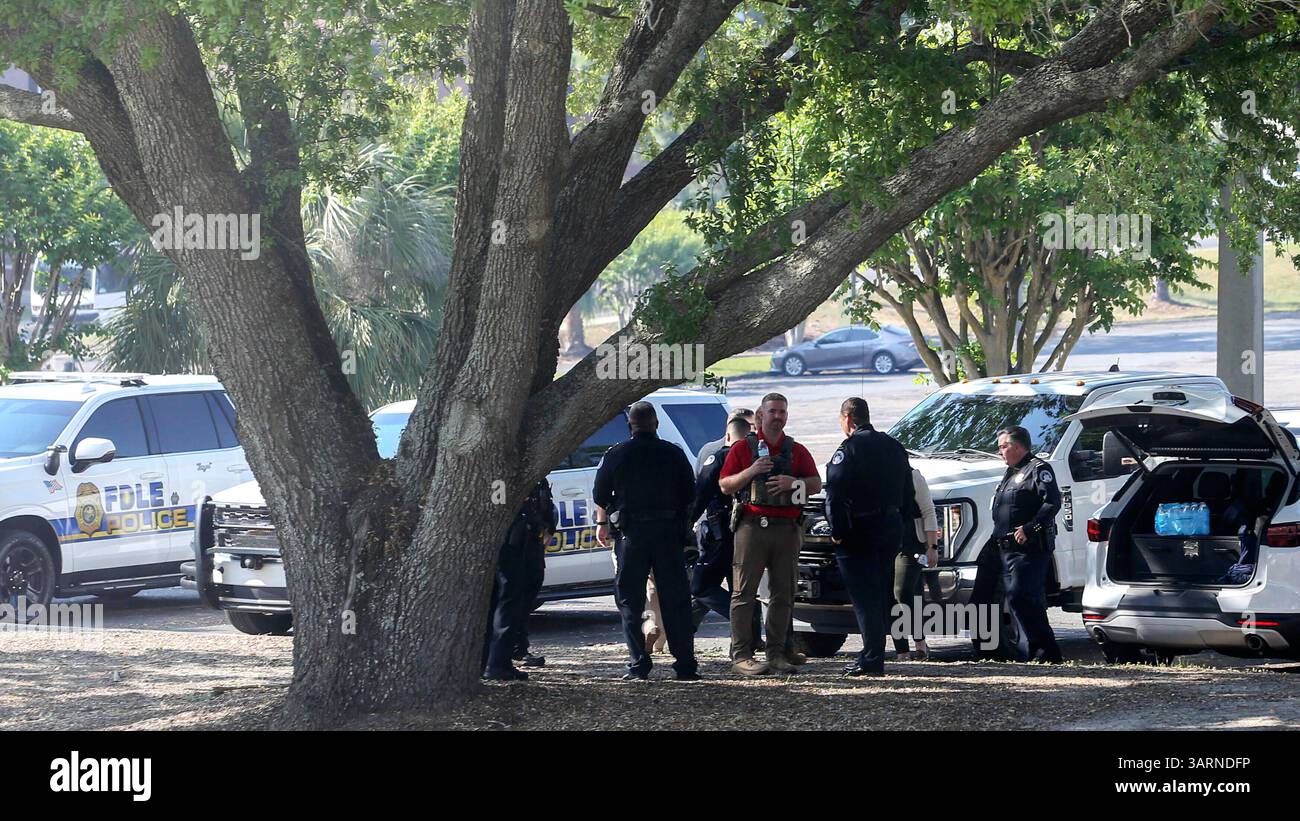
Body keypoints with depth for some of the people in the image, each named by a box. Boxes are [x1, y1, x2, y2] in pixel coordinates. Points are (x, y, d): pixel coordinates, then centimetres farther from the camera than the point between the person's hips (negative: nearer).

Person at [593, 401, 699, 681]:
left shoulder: (616, 455, -2)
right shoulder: (674, 454, 2)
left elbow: (600, 495, 5)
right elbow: (689, 495, 8)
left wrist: (602, 524, 21)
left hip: (631, 532, -2)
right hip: (669, 532, 2)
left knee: (630, 602, 4)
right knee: (675, 602, 6)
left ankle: (638, 665, -2)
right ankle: (685, 665, 4)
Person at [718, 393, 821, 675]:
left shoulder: (797, 451, 16)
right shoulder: (743, 448, 7)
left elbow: (816, 484, 11)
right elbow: (724, 485, 4)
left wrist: (793, 482, -8)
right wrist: (751, 471, -12)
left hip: (787, 528, 3)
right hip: (752, 525, -3)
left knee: (783, 594, 3)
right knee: (745, 592, -7)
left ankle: (777, 653, 8)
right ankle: (741, 655, -7)